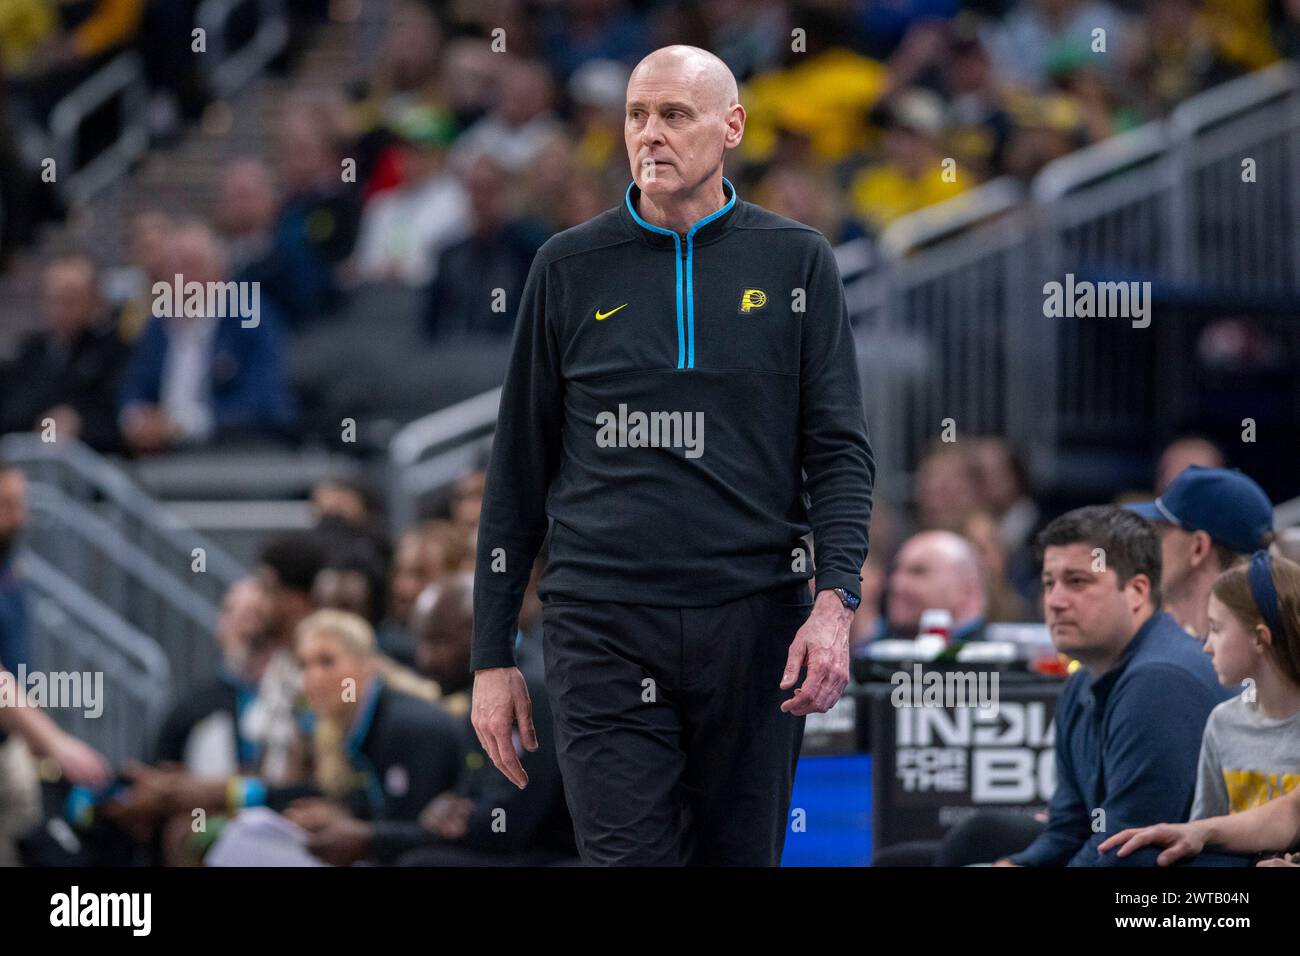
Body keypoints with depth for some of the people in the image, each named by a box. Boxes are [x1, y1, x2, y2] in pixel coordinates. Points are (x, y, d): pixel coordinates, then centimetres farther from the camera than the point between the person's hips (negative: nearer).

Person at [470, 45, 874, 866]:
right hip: (605, 632, 0)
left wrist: (836, 600, -13)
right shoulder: (570, 269, 7)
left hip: (754, 621, 1)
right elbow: (520, 470, 10)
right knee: (630, 857, -11)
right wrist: (493, 655, 7)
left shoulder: (796, 262, 6)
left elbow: (841, 450, 3)